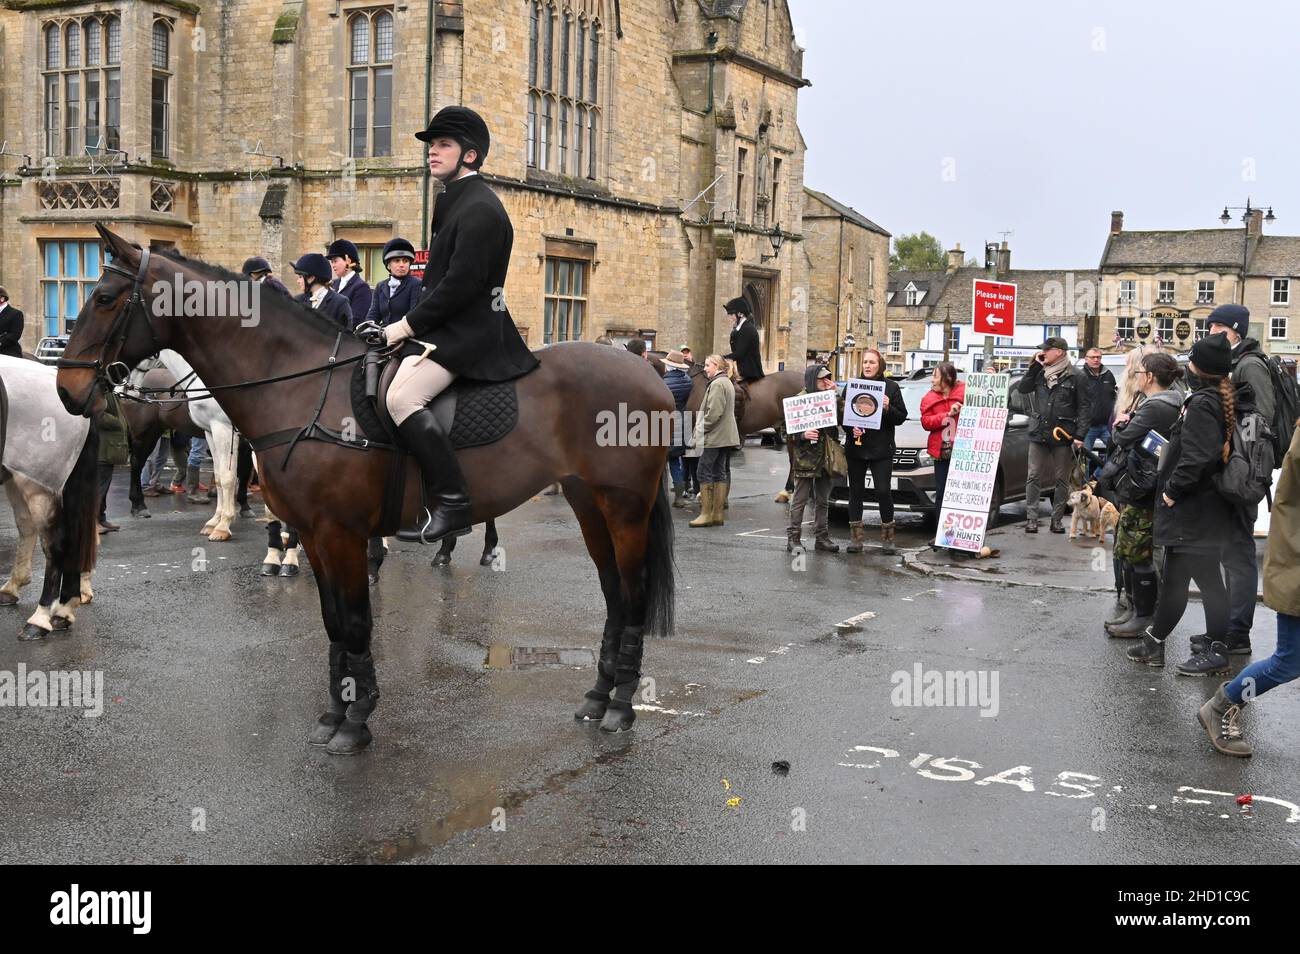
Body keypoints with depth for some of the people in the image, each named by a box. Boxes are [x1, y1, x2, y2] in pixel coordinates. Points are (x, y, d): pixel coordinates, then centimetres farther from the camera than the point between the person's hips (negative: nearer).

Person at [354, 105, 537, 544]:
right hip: (450, 327, 12)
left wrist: (405, 327, -15)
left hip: (468, 332, -12)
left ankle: (452, 503, -25)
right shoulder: (456, 201, 20)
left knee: (403, 397, -28)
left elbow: (460, 285, -21)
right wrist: (404, 326, 12)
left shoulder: (479, 208, -13)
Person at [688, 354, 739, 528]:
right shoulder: (727, 383, 18)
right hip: (725, 436, 10)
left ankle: (706, 514, -4)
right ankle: (717, 514, 12)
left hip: (714, 437, -10)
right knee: (719, 473, 10)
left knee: (705, 473, -5)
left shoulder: (717, 384, -15)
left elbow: (713, 413, -22)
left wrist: (700, 431, -13)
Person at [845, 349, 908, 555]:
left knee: (883, 491, -5)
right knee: (855, 491, 6)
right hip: (856, 447, 2)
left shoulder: (891, 387, 1)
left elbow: (902, 417, 1)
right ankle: (856, 536, 14)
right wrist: (851, 427, -12)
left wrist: (888, 408, -17)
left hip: (881, 449, -2)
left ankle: (887, 536, 9)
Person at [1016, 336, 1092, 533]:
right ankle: (1031, 518, 4)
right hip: (1038, 434, 3)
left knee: (1062, 479, 5)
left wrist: (1080, 435, -11)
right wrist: (1034, 366, -3)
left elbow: (1084, 407, -3)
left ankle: (1056, 519, 13)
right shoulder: (1040, 372, 10)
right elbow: (1022, 388, 4)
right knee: (1033, 477, 1)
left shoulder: (1075, 376, -3)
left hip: (1062, 435, -3)